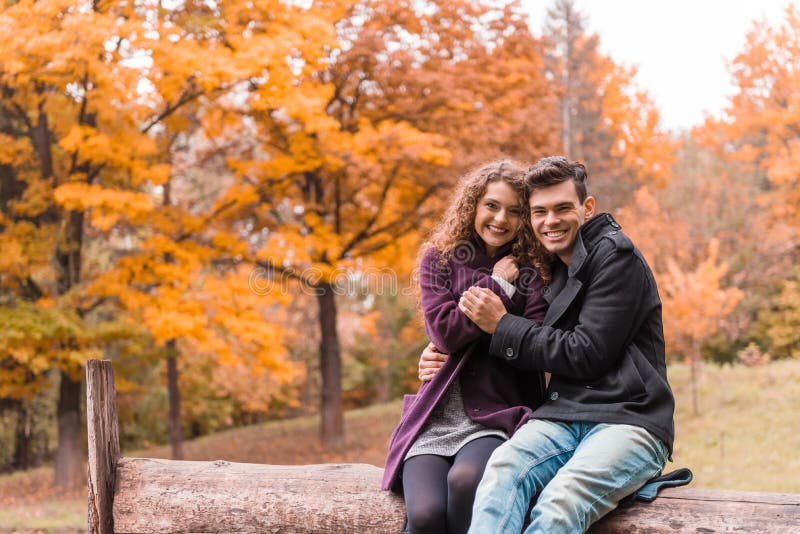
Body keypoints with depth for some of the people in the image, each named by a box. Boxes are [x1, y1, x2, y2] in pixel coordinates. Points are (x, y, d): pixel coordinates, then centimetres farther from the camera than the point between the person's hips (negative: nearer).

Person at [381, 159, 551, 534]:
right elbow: (444, 332, -5)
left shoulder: (528, 271, 9)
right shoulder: (440, 260, 10)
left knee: (465, 479, -35)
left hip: (497, 418, 0)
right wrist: (498, 287, -1)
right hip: (436, 419, 1)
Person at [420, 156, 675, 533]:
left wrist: (502, 326, -2)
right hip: (561, 417, 5)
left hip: (627, 420, -5)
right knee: (502, 470, -30)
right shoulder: (549, 270, 22)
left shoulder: (615, 255, 0)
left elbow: (586, 355, -8)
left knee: (559, 502, -35)